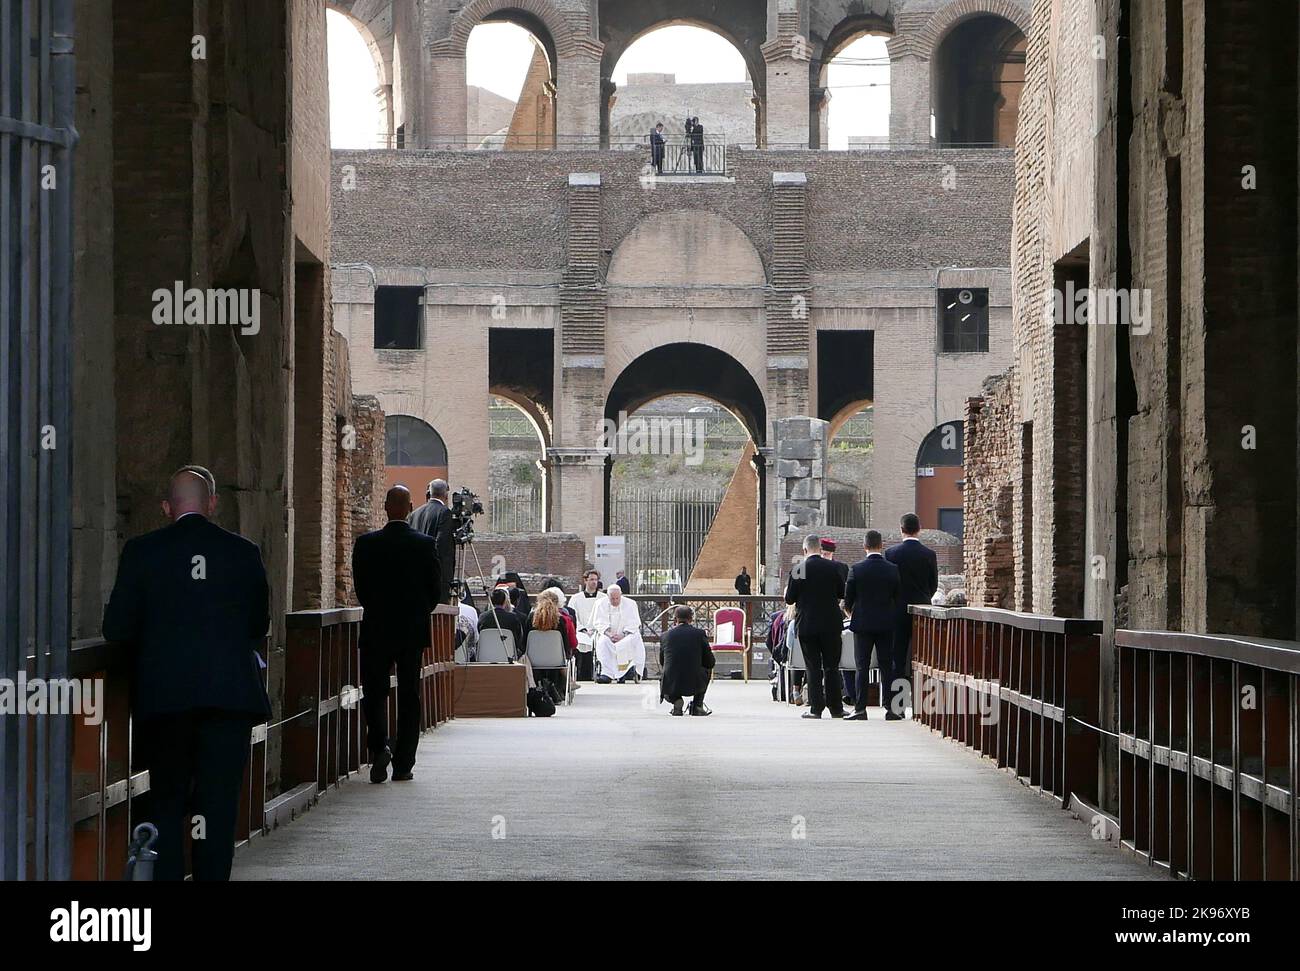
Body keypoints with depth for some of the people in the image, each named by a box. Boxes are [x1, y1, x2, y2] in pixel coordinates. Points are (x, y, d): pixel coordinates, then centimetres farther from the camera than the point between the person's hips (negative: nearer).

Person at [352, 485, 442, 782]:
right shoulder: (426, 544, -5)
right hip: (413, 631, 1)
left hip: (376, 629, -1)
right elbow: (436, 588, 0)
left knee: (374, 691, 8)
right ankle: (403, 765, 7)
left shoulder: (366, 543, -6)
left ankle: (379, 747, -15)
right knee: (409, 696, 7)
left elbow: (360, 587, 0)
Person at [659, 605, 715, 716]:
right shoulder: (700, 634, -3)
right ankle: (697, 705, 22)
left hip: (670, 687, 1)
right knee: (707, 669, 31)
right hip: (694, 685, -1)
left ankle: (676, 700, 7)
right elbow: (710, 662, 4)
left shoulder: (665, 635, 1)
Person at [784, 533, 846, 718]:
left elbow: (789, 599, -3)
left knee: (813, 668, 3)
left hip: (808, 625, -2)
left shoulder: (798, 571, -9)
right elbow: (842, 593, 7)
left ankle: (816, 708, 0)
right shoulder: (833, 568, -3)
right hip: (831, 624, 2)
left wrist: (787, 590, 18)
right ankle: (836, 708, 11)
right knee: (832, 667, 9)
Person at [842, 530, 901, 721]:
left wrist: (850, 613, 19)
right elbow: (899, 598, 1)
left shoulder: (857, 569, -7)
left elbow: (848, 598, -2)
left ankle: (860, 708, -3)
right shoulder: (892, 569, -4)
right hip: (886, 623, 1)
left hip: (862, 622, -1)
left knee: (862, 667, 1)